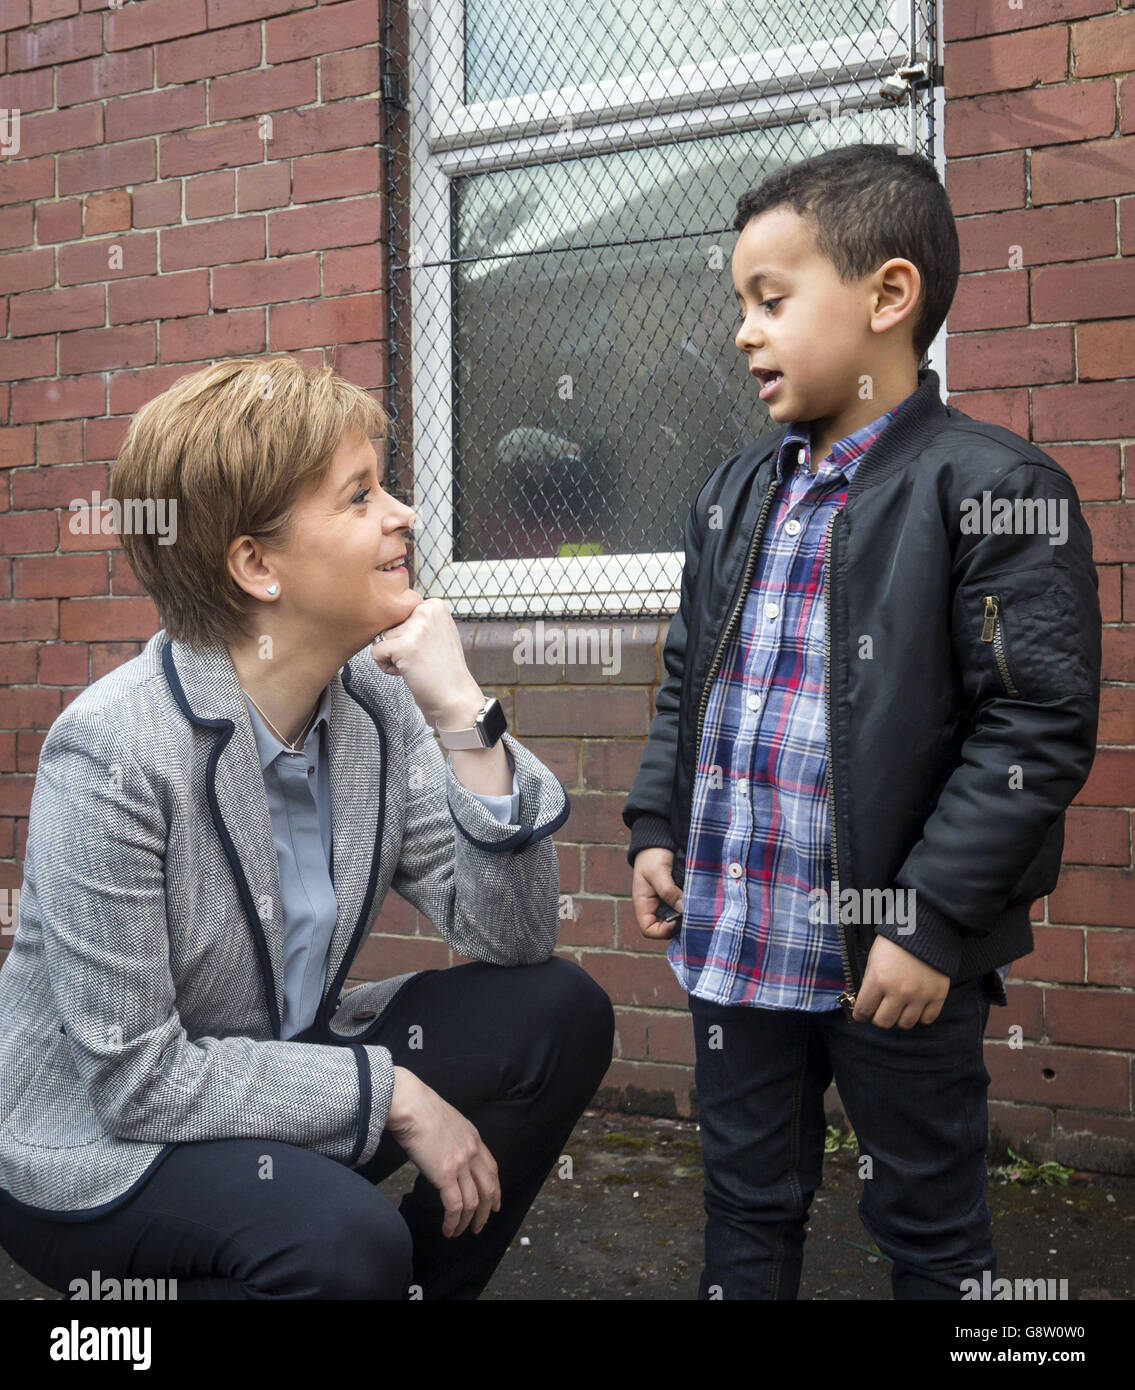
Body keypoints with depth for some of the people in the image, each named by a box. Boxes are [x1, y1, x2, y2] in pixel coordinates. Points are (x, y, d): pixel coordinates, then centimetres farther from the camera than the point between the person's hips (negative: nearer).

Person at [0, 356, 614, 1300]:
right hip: (93, 1152, -6)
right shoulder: (112, 751, -25)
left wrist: (464, 718, -19)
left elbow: (510, 939, -8)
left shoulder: (377, 702, -7)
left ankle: (422, 1286, 11)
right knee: (346, 1239, -33)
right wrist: (394, 1095, -19)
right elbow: (135, 1078, -22)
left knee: (561, 1014, -7)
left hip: (280, 1068, 7)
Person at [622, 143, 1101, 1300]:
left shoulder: (993, 490, -12)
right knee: (746, 1204, 20)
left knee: (929, 1226, 12)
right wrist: (656, 828, 8)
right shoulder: (736, 493, 10)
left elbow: (1039, 727, -16)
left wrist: (935, 924, -18)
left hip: (896, 955, -6)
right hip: (733, 939, 6)